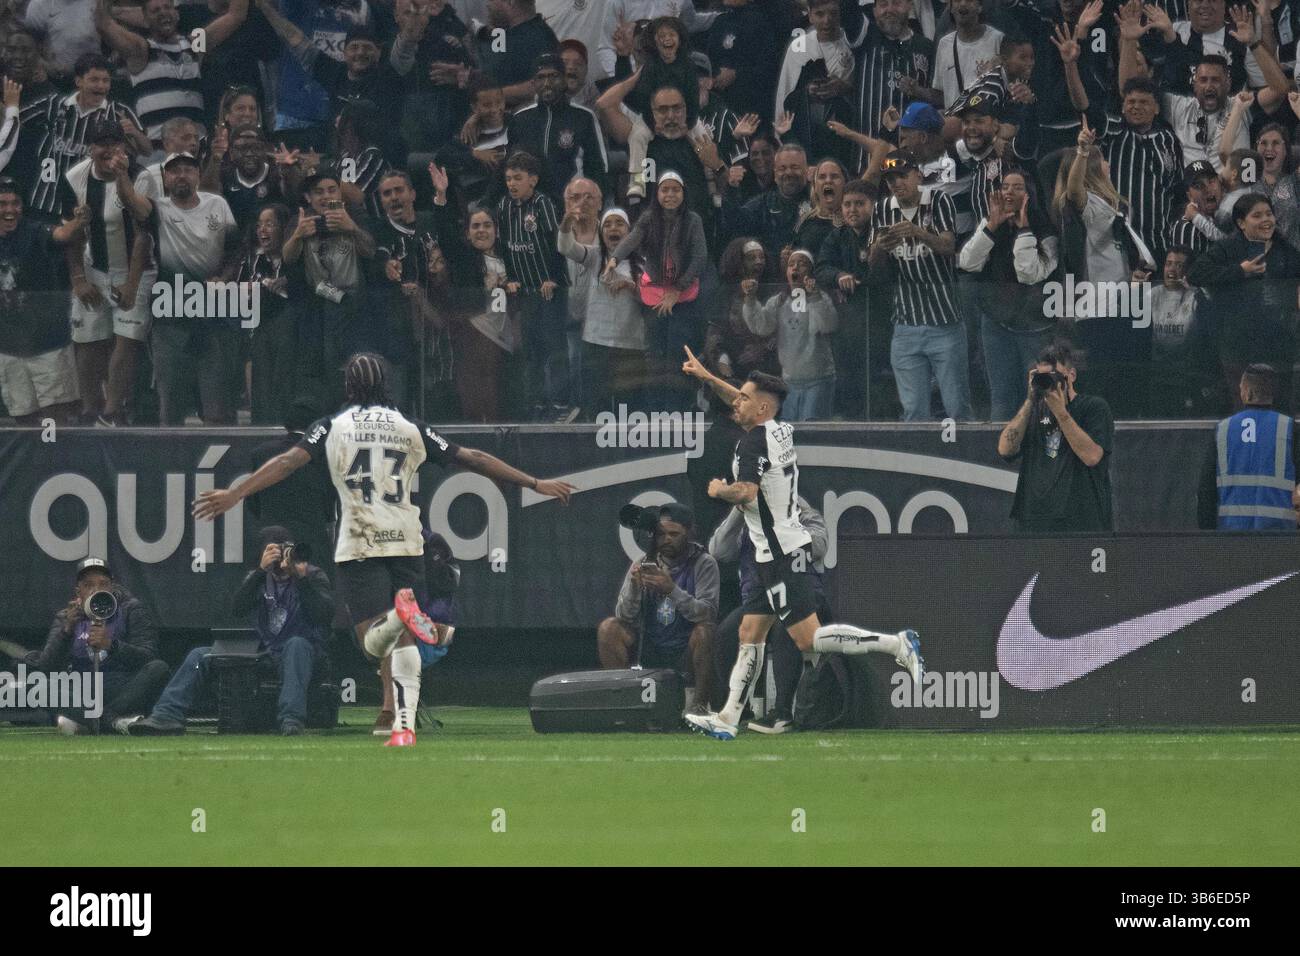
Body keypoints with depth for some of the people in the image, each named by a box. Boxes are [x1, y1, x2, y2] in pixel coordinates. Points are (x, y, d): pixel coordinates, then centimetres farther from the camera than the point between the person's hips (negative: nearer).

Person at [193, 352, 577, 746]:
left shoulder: (332, 427, 5)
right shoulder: (410, 428, 10)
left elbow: (288, 461, -8)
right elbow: (472, 459, 12)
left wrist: (234, 494, -10)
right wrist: (535, 484, 19)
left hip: (359, 546, -2)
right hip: (406, 543, 2)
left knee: (373, 643, -8)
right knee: (405, 642, 11)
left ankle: (400, 615, -40)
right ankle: (405, 725, 2)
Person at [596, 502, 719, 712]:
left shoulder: (703, 564, -7)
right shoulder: (644, 563, 3)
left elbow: (708, 614, -21)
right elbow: (624, 616, -3)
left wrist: (672, 590, -35)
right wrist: (634, 587, -24)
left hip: (685, 654, -3)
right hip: (649, 652, 3)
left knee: (705, 631, -34)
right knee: (608, 628, -17)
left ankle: (698, 704, -19)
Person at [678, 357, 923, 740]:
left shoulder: (754, 441, -16)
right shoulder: (780, 431, 11)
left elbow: (745, 493, -28)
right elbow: (750, 403, 32)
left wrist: (718, 490, -8)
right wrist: (707, 377, 36)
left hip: (781, 555, -10)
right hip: (781, 553, 10)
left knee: (808, 638, -12)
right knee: (750, 633, 10)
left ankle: (897, 644, -13)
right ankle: (728, 719, 10)